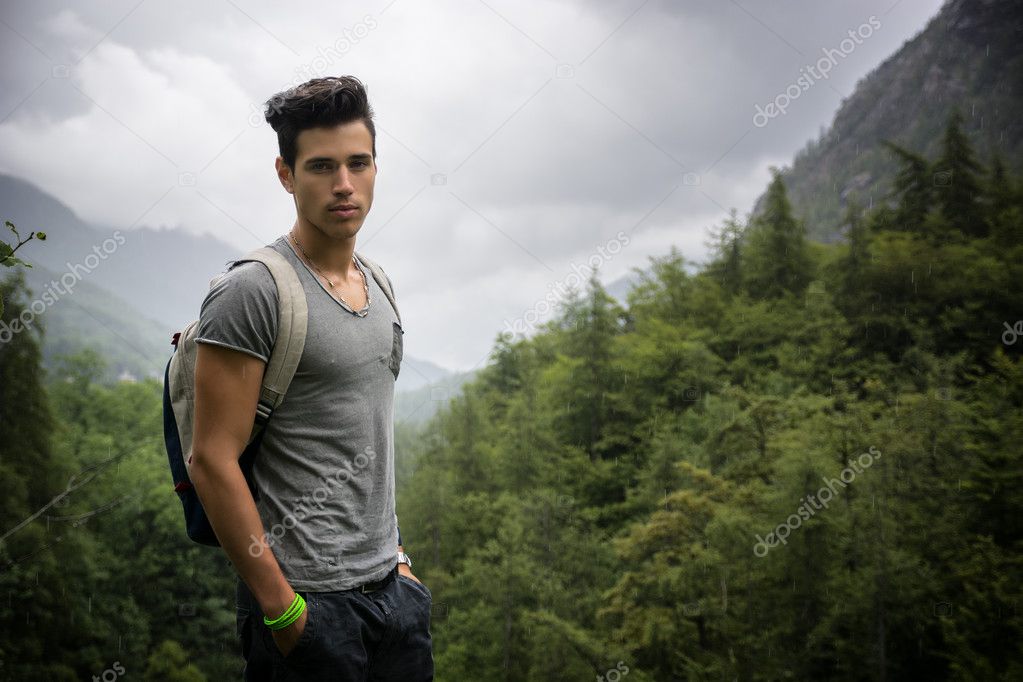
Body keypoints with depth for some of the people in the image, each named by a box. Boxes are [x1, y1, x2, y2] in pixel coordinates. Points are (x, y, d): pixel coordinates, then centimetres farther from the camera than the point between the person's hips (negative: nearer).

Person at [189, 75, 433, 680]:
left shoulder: (377, 284, 10)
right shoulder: (252, 291, -14)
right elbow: (213, 460, -17)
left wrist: (394, 551, 16)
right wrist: (281, 607, -17)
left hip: (393, 588, 7)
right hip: (309, 598, -7)